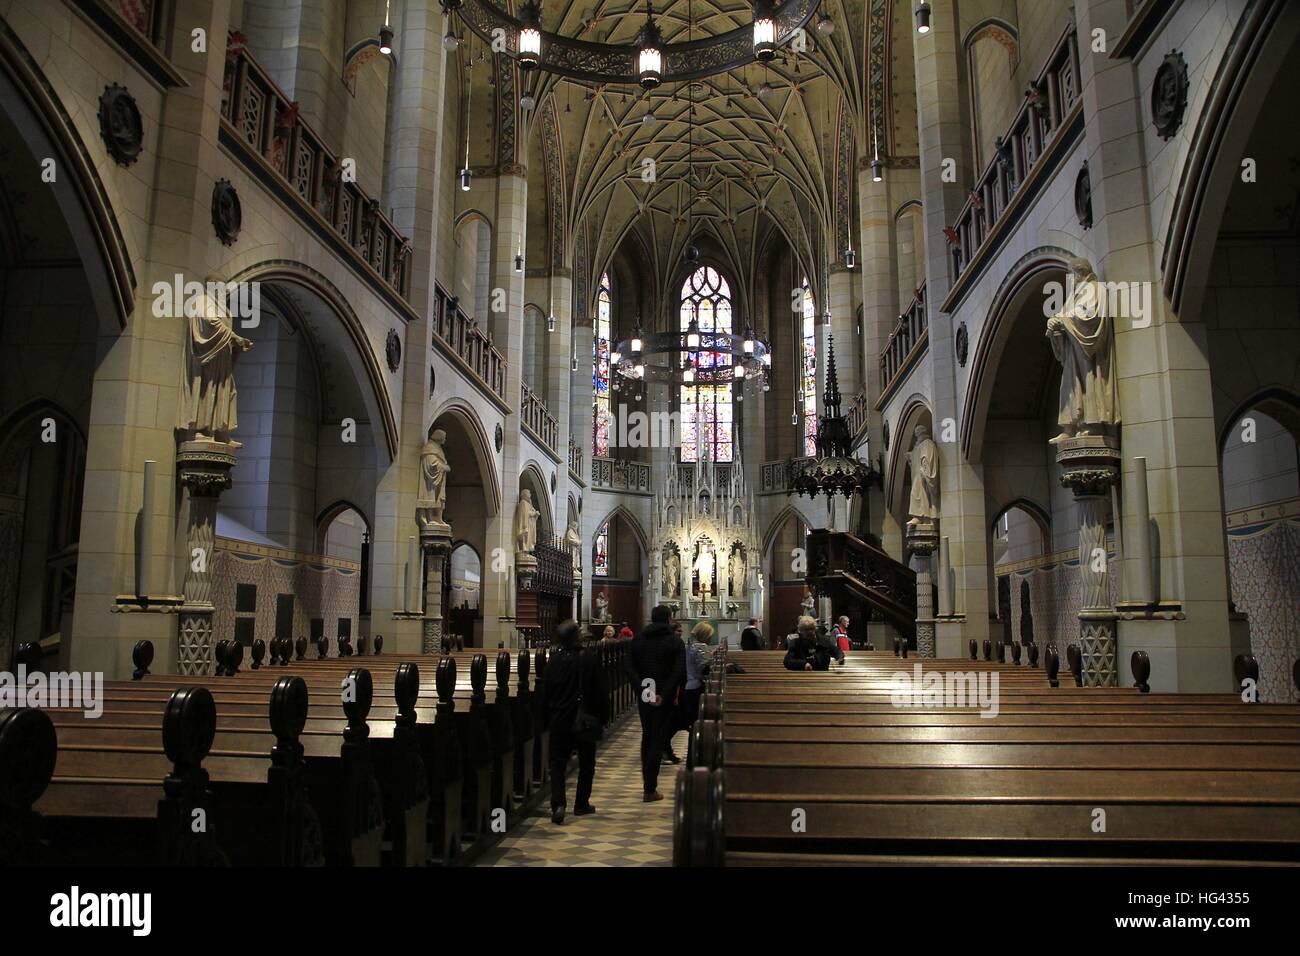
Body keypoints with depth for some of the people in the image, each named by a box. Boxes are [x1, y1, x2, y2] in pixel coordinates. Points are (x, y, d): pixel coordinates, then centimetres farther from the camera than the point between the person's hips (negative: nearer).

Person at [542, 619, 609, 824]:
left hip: (560, 719, 1)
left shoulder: (554, 660, -6)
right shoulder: (590, 658, -11)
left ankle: (558, 804, -10)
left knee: (558, 762, 7)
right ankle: (581, 804, 20)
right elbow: (601, 691, -7)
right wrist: (603, 715, 4)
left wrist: (547, 715, 15)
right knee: (586, 762, 14)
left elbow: (546, 692, 2)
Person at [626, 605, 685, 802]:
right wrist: (664, 695, -20)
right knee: (658, 741, 1)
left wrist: (641, 689, -12)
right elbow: (680, 672, -18)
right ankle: (650, 789, 0)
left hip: (643, 697, 4)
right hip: (664, 700, -4)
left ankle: (647, 779, 33)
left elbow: (630, 668, -6)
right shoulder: (675, 641, -7)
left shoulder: (638, 639, 3)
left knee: (646, 737, 21)